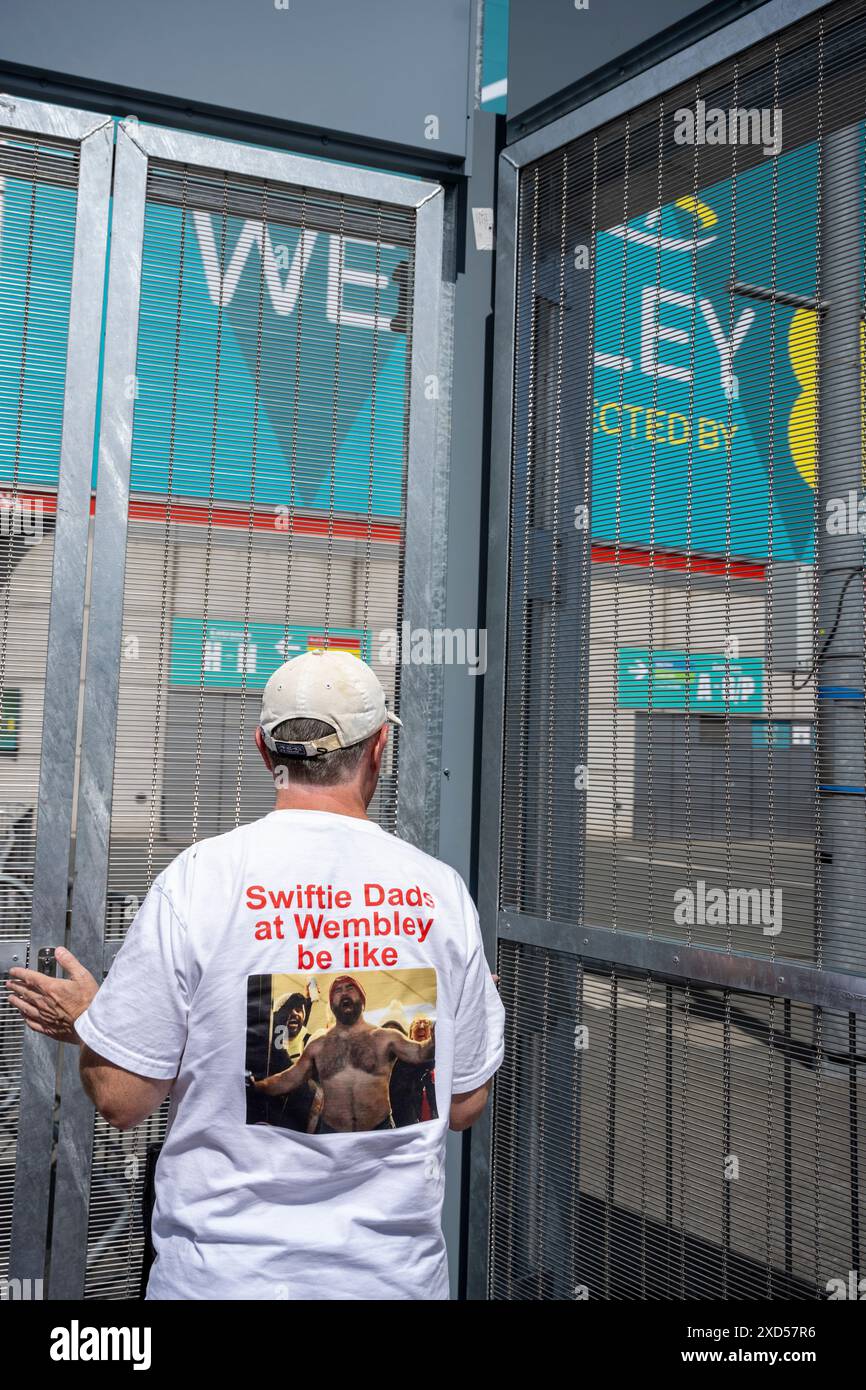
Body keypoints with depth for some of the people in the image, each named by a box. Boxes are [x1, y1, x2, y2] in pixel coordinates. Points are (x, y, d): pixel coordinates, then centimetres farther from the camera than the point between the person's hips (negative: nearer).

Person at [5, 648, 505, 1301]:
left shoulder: (200, 877, -15)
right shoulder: (441, 888, -8)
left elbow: (121, 1098, -10)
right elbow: (465, 1104, 1)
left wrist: (84, 1022, 10)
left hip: (227, 1271, -1)